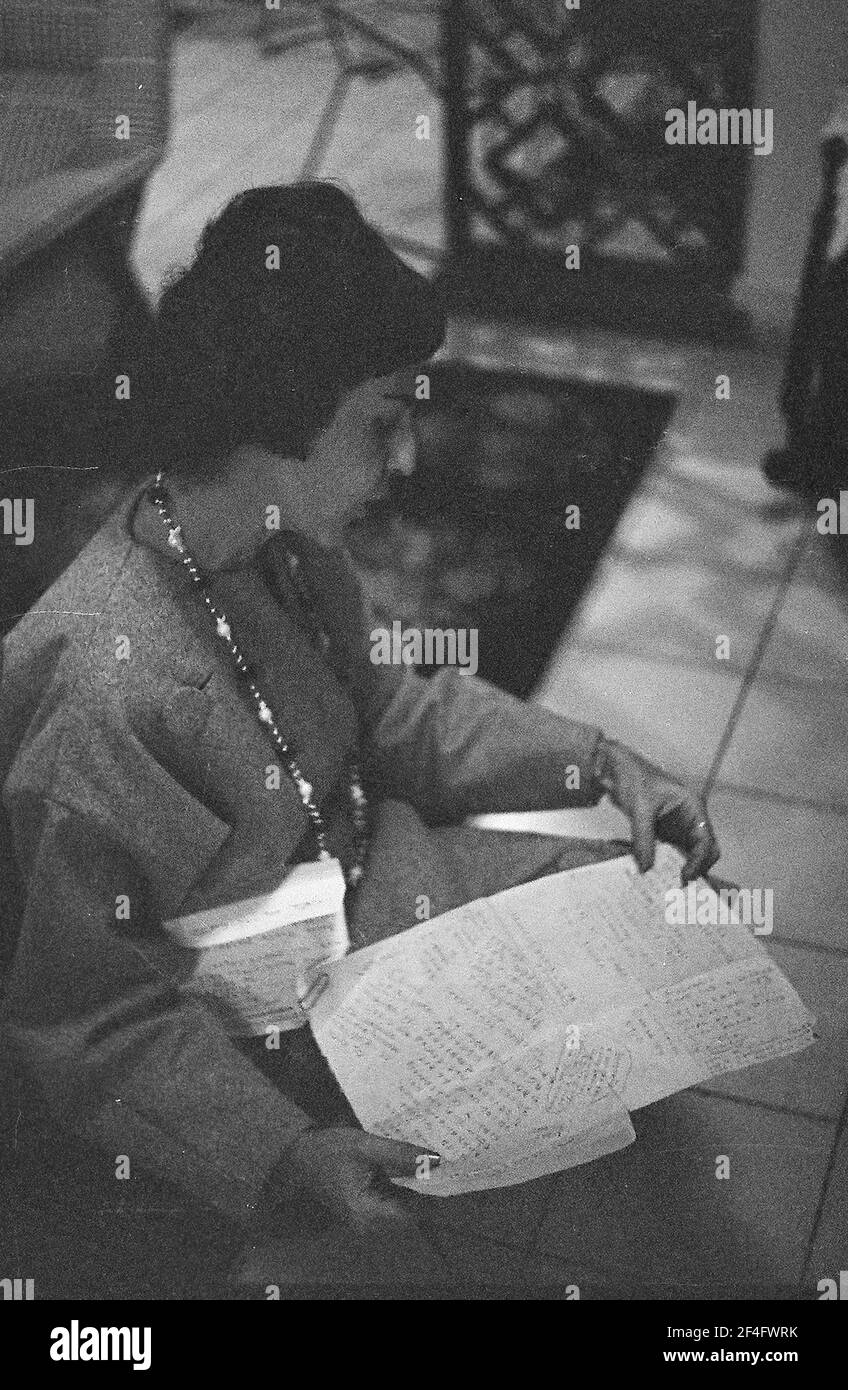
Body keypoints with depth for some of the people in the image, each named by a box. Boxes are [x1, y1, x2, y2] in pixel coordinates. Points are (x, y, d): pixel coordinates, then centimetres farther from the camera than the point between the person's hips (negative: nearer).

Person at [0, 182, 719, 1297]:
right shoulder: (103, 687, -35)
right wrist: (282, 1154, -36)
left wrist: (600, 764, -2)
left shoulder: (289, 542, -10)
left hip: (371, 867, 8)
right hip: (260, 1028, -8)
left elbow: (386, 704, 8)